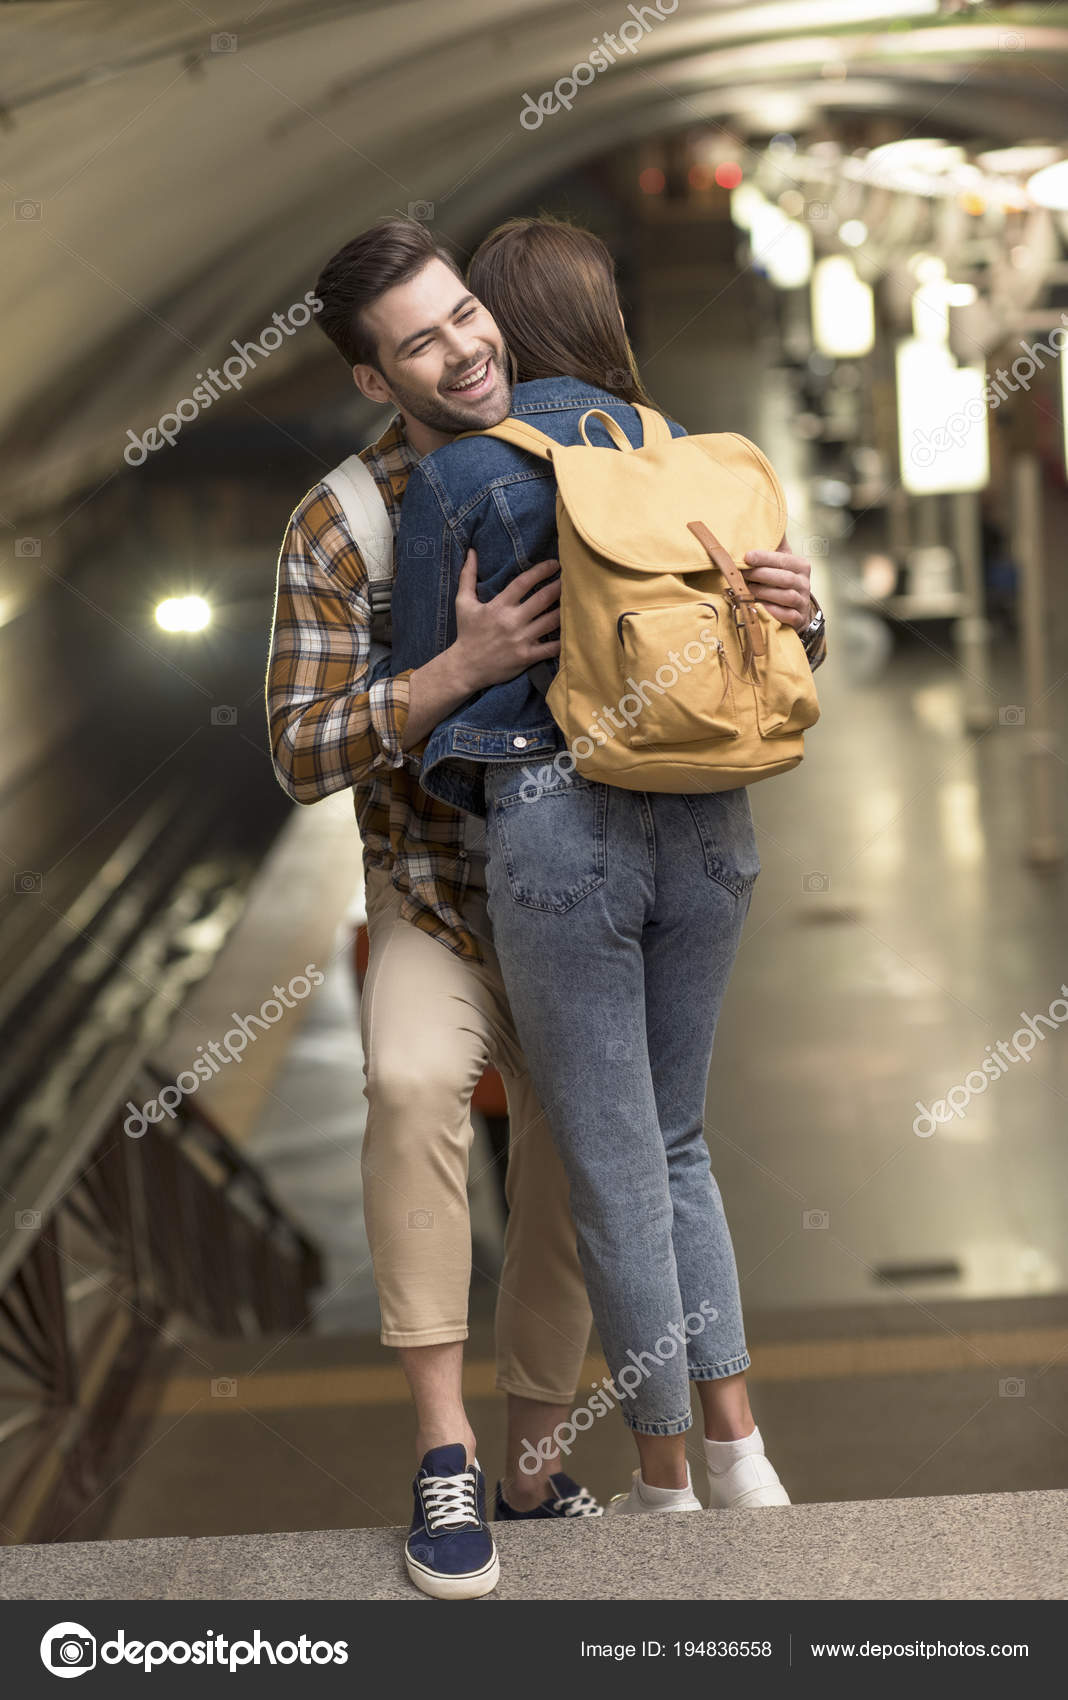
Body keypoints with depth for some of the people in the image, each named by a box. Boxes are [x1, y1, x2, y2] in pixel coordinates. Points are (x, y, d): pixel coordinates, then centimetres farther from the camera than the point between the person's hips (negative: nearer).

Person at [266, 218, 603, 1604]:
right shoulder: (336, 530, -13)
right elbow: (305, 759, -18)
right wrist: (463, 667, -32)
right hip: (436, 914, -3)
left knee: (570, 1191, 8)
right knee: (412, 1083, -33)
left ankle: (535, 1469, 29)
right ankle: (442, 1443, -23)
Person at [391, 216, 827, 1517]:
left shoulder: (451, 479, -3)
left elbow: (418, 697, 5)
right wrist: (799, 608, -4)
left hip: (554, 830, -5)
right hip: (706, 824, 5)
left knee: (614, 1170, 7)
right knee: (673, 1140, 21)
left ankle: (665, 1484, 18)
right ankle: (740, 1450, 17)